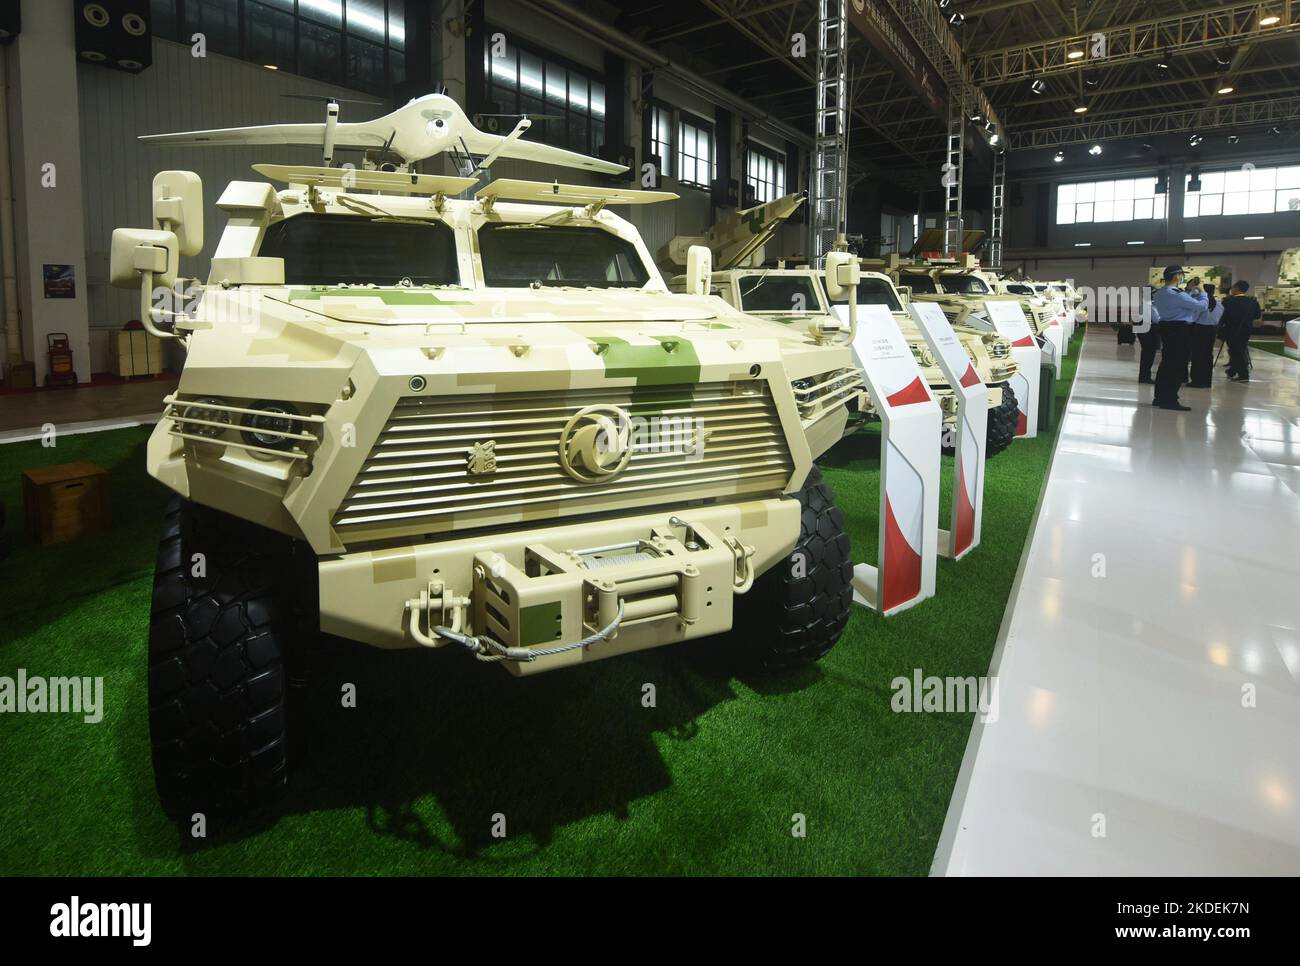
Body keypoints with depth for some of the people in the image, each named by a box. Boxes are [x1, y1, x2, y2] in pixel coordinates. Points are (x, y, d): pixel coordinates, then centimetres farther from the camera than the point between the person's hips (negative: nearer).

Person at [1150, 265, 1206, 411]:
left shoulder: (1159, 293, 11)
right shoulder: (1176, 294, -18)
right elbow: (1201, 305, -14)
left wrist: (1191, 293, 19)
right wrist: (1202, 294, 4)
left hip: (1166, 327, 9)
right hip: (1180, 330, -9)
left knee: (1166, 363, 14)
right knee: (1178, 366, -4)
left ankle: (1160, 397, 19)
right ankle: (1170, 400, -3)